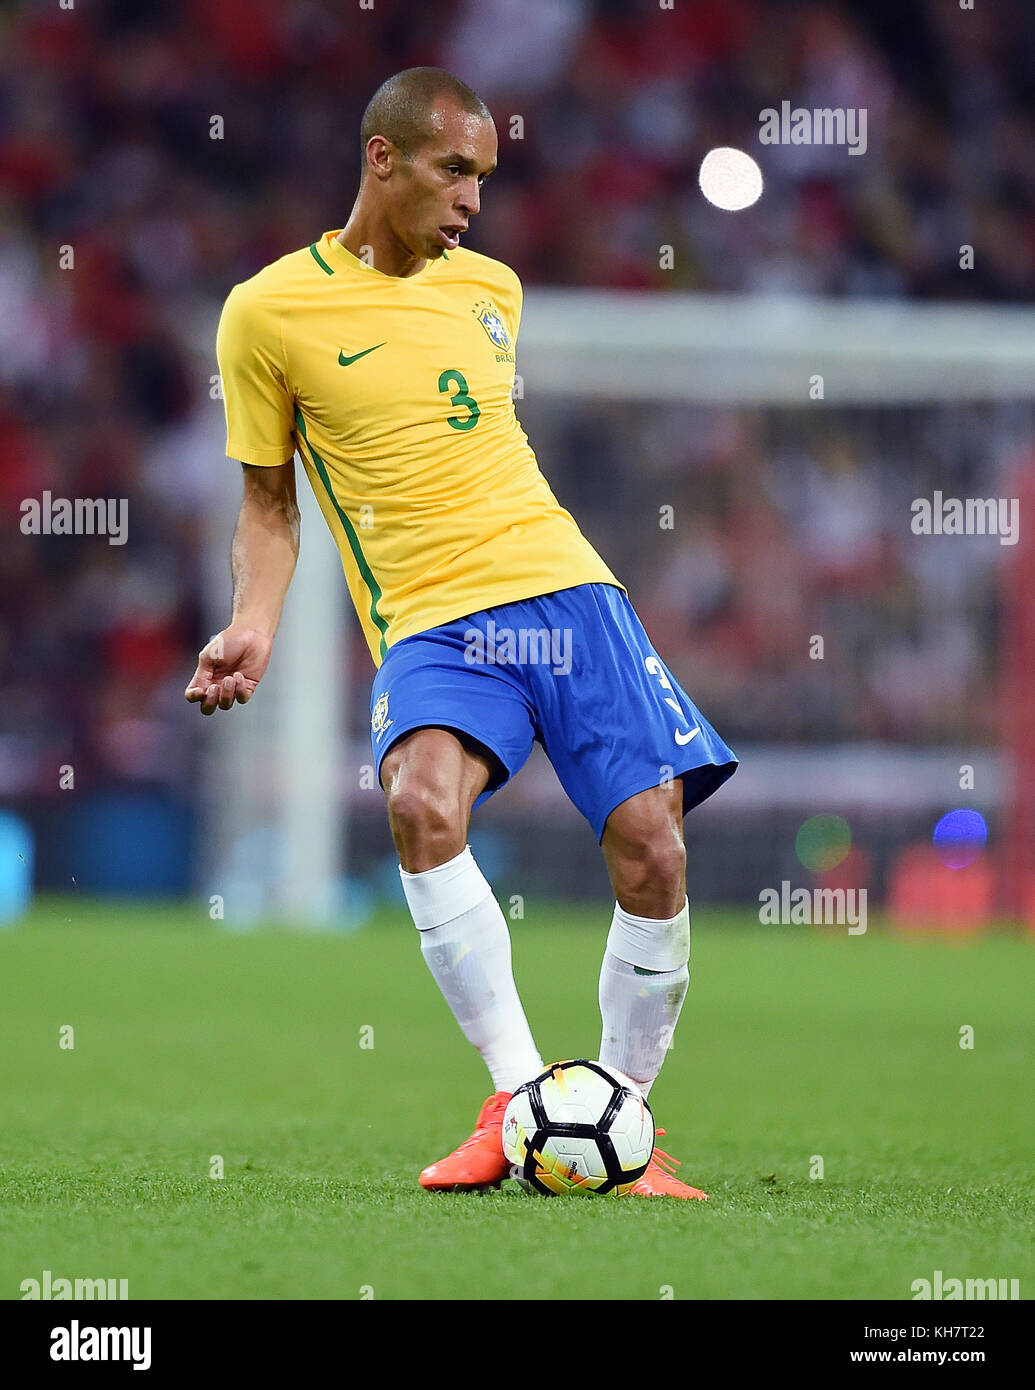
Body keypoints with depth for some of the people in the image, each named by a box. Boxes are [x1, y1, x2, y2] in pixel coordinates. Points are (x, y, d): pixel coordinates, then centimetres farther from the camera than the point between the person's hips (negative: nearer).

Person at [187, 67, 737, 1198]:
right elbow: (269, 502, 8)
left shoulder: (491, 286, 13)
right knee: (422, 802, -34)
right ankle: (520, 1096, -25)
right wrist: (254, 626, -7)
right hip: (430, 625, -4)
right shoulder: (269, 311, 1)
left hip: (566, 589, 4)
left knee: (652, 849, -10)